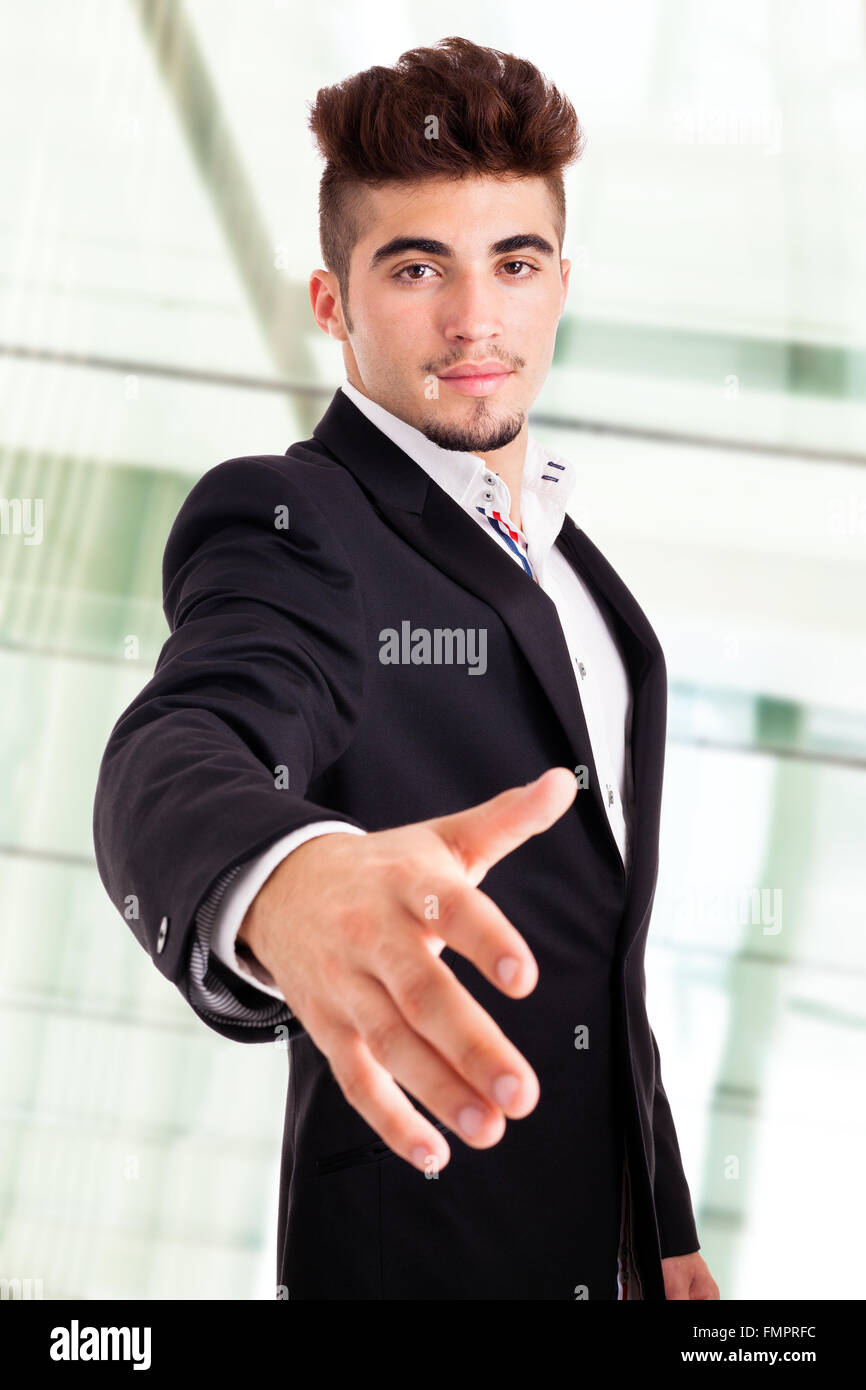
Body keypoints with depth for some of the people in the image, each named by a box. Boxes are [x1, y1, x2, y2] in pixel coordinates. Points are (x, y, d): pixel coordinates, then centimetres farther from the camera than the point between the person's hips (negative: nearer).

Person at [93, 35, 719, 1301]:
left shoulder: (557, 554, 10)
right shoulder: (289, 522, -13)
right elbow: (184, 748, -35)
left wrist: (671, 1239, 15)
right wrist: (287, 881, -58)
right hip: (419, 1252, -7)